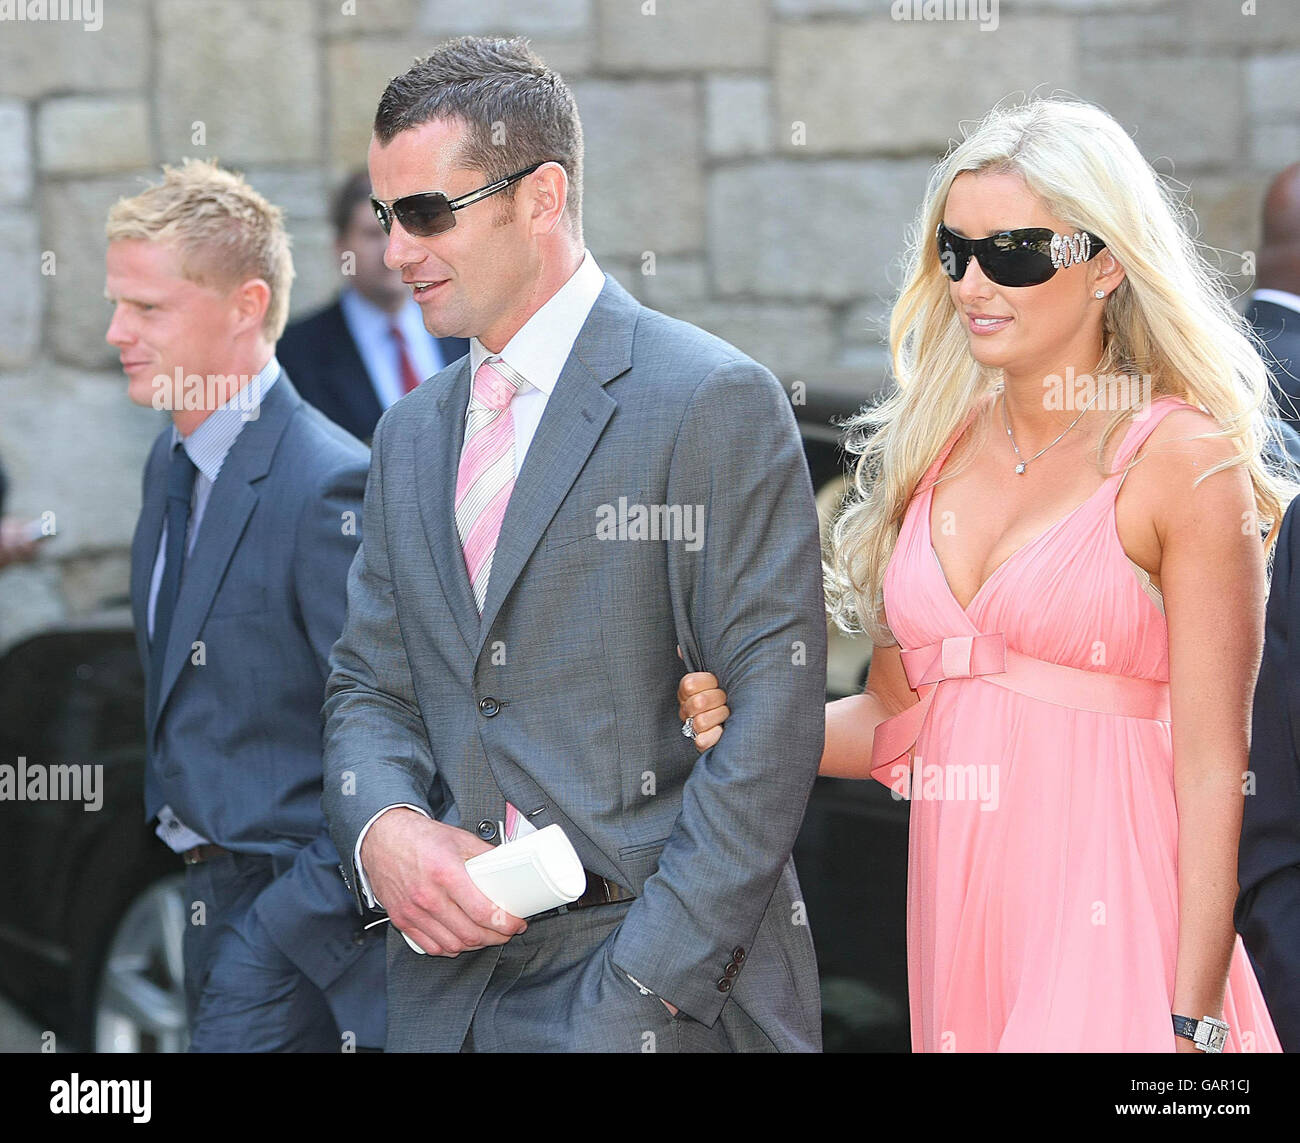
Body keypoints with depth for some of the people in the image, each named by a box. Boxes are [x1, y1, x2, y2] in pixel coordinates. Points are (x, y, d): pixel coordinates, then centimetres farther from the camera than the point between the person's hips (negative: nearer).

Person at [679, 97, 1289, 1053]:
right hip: (952, 918, 5)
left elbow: (1213, 774, -9)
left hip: (1107, 926, -5)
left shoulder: (1184, 461, -6)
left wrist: (1193, 1023, -14)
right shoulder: (936, 446, 11)